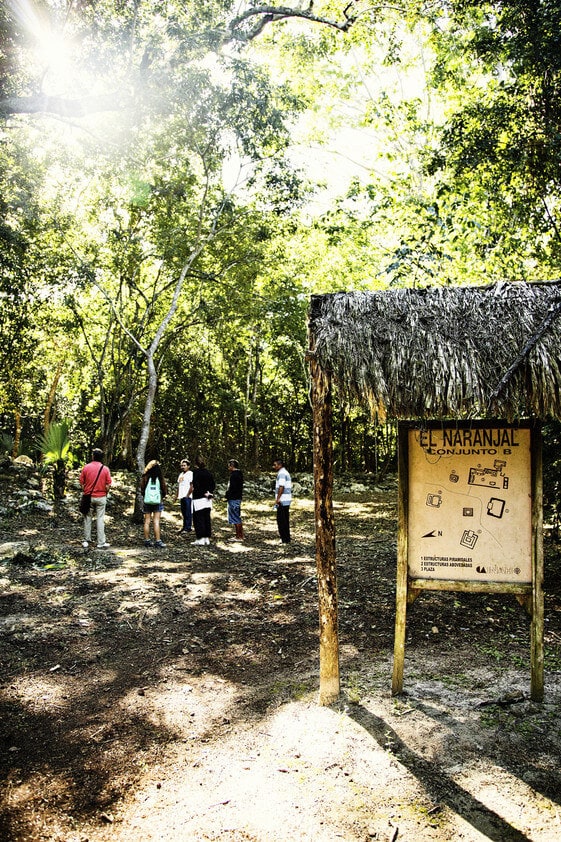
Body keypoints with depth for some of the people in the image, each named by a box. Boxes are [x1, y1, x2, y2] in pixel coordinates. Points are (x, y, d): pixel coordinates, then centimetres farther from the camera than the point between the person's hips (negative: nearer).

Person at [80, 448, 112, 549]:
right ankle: (101, 543, 4)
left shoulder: (86, 467, -5)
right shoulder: (105, 469, -6)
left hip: (88, 497, 1)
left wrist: (86, 492, 13)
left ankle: (86, 541, 16)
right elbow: (107, 485, -6)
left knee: (87, 519, 11)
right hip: (101, 497, -1)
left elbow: (82, 483, -2)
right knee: (100, 520, 3)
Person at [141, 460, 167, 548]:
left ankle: (147, 540, 11)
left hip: (147, 501, 1)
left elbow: (142, 489, 0)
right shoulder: (160, 478, -6)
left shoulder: (145, 478, -5)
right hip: (158, 501, -1)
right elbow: (164, 489, -1)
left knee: (147, 521, 8)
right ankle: (157, 541, -6)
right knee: (156, 522, -2)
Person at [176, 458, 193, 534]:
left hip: (187, 497, -8)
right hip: (181, 496, 8)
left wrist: (188, 495, -14)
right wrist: (177, 495, 16)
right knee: (184, 513, 11)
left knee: (188, 512, -7)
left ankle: (188, 528, -6)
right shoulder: (181, 474, 21)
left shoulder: (190, 474, -6)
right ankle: (185, 526, 17)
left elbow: (192, 486, -12)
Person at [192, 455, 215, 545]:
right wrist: (209, 492, 1)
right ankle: (207, 538, 13)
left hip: (198, 498, -6)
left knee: (198, 518, 0)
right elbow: (213, 485, 8)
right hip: (208, 500, 6)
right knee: (207, 518, 11)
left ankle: (201, 538, -2)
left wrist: (203, 493, -9)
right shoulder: (208, 472, 8)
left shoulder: (196, 472, -10)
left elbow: (195, 486, -18)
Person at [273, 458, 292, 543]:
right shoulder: (286, 472, 18)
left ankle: (284, 539, -4)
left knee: (281, 520, -6)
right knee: (285, 520, 13)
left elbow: (281, 487, -22)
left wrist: (277, 499, -21)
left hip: (282, 501, -10)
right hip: (287, 500, 10)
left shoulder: (281, 473, -14)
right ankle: (287, 538, 18)